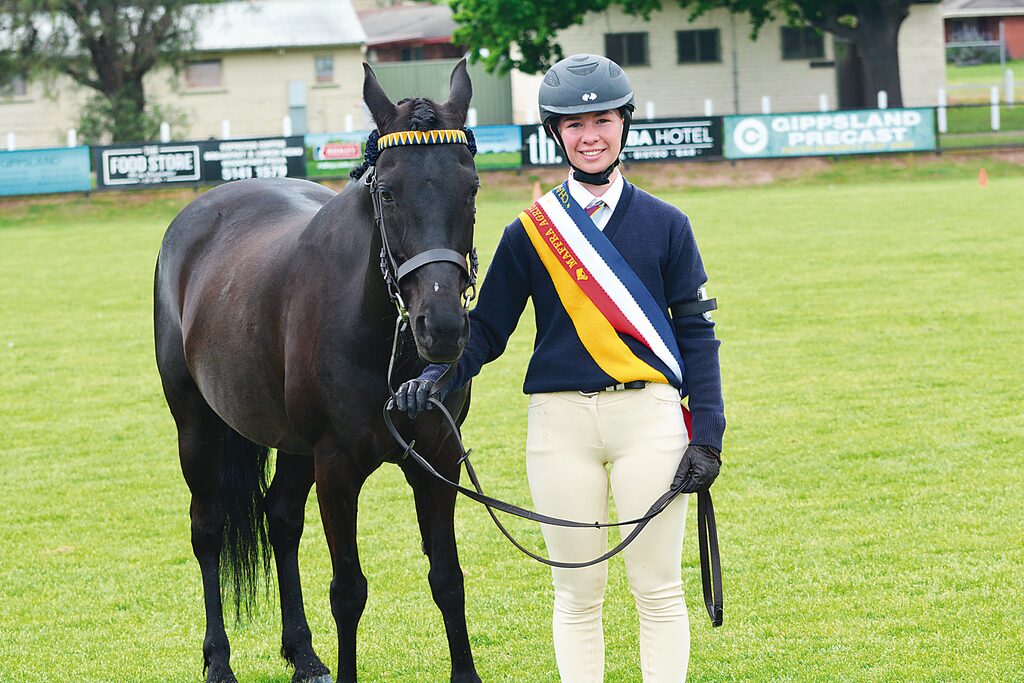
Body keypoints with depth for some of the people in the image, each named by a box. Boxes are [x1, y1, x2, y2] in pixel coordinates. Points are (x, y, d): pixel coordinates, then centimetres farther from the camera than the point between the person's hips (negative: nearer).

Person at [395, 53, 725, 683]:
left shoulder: (666, 226, 4)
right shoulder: (529, 233, 5)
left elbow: (696, 332, 5)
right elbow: (488, 328, 8)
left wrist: (707, 435, -3)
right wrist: (439, 378, -11)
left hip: (650, 418, 0)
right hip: (561, 423, 1)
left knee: (659, 589, 2)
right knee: (577, 592, 6)